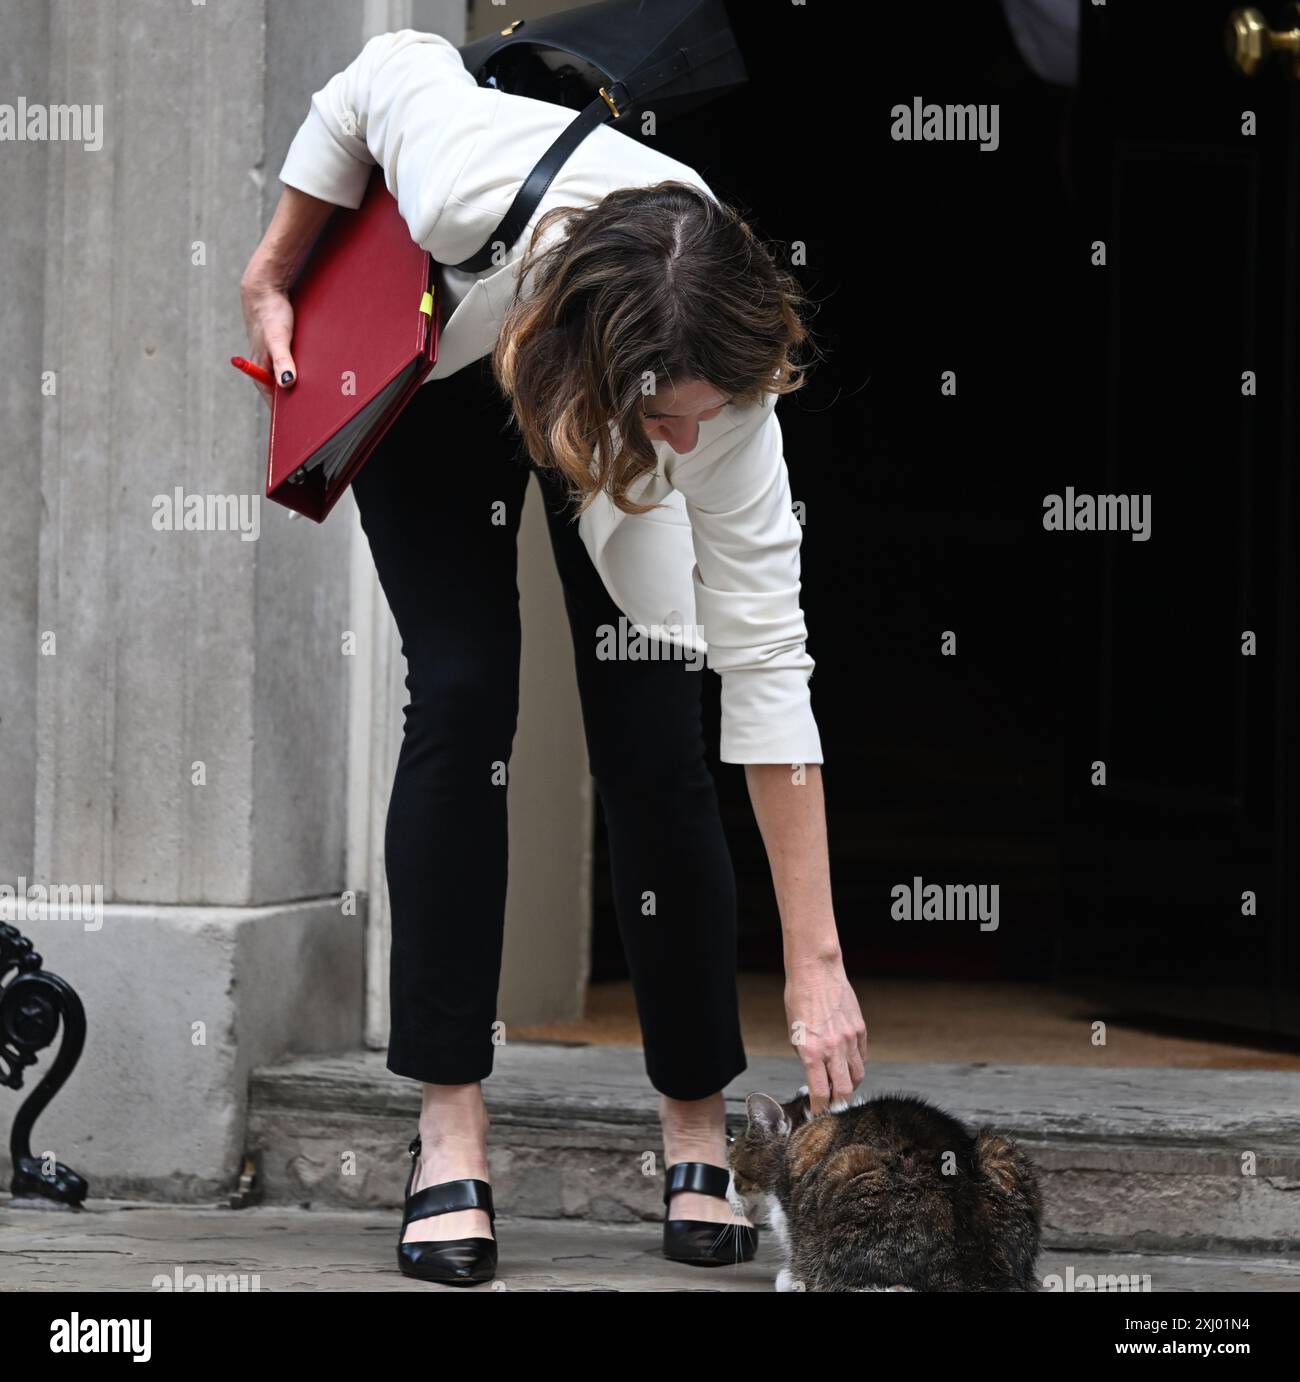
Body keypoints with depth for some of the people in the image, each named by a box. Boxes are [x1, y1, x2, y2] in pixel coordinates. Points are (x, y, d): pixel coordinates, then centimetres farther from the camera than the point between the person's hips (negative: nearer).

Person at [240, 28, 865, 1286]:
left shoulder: (723, 391, -39)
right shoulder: (466, 190, -45)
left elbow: (767, 666, -36)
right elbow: (385, 70, -21)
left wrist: (816, 965, -36)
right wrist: (275, 272, -10)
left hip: (598, 376, 0)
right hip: (434, 367, 0)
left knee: (653, 734, -12)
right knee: (463, 697, -15)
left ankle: (697, 1131, 2)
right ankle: (449, 1133, -10)